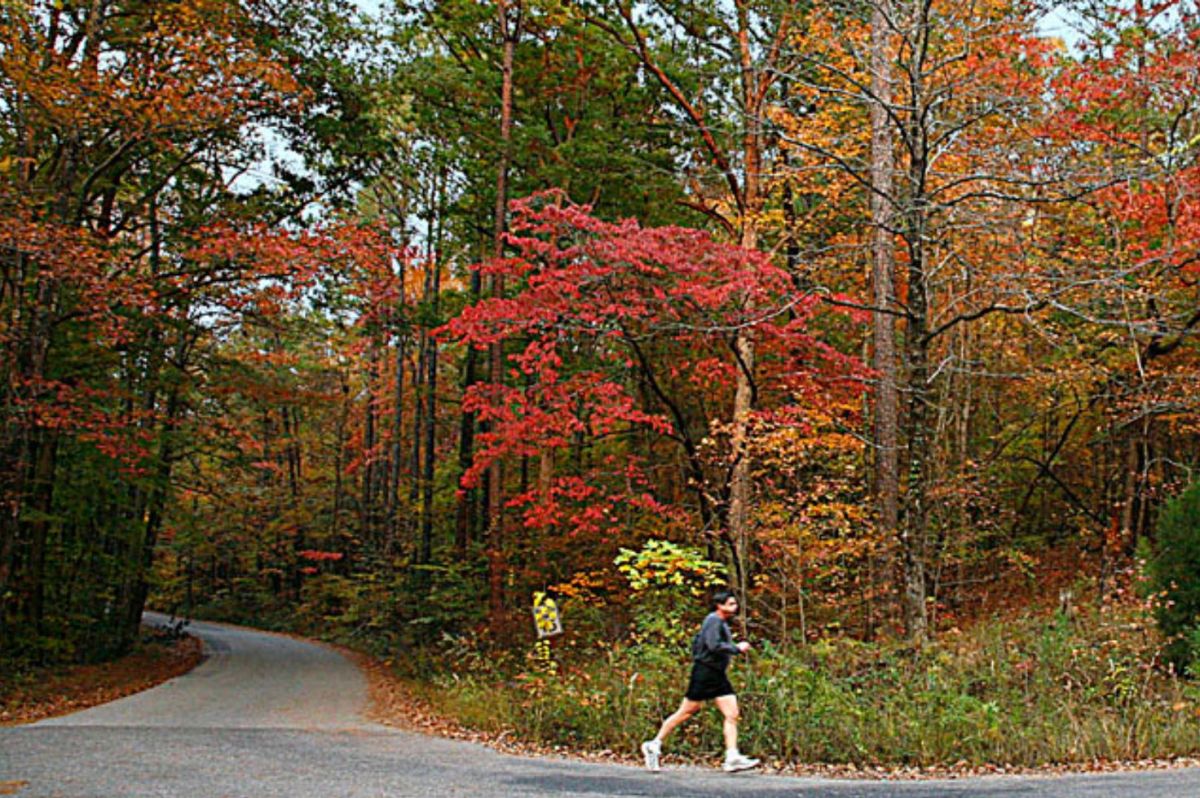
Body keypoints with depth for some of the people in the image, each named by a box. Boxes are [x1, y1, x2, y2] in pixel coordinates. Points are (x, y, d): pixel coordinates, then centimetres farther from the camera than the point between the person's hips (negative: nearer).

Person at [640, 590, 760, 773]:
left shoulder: (722, 623, 18)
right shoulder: (713, 620, -11)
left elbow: (696, 641, 26)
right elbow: (714, 646, -25)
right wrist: (737, 648, -18)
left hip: (718, 676, 9)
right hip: (704, 673, -9)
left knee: (732, 714, -3)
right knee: (686, 712, -1)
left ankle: (732, 758, -7)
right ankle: (654, 745, 11)